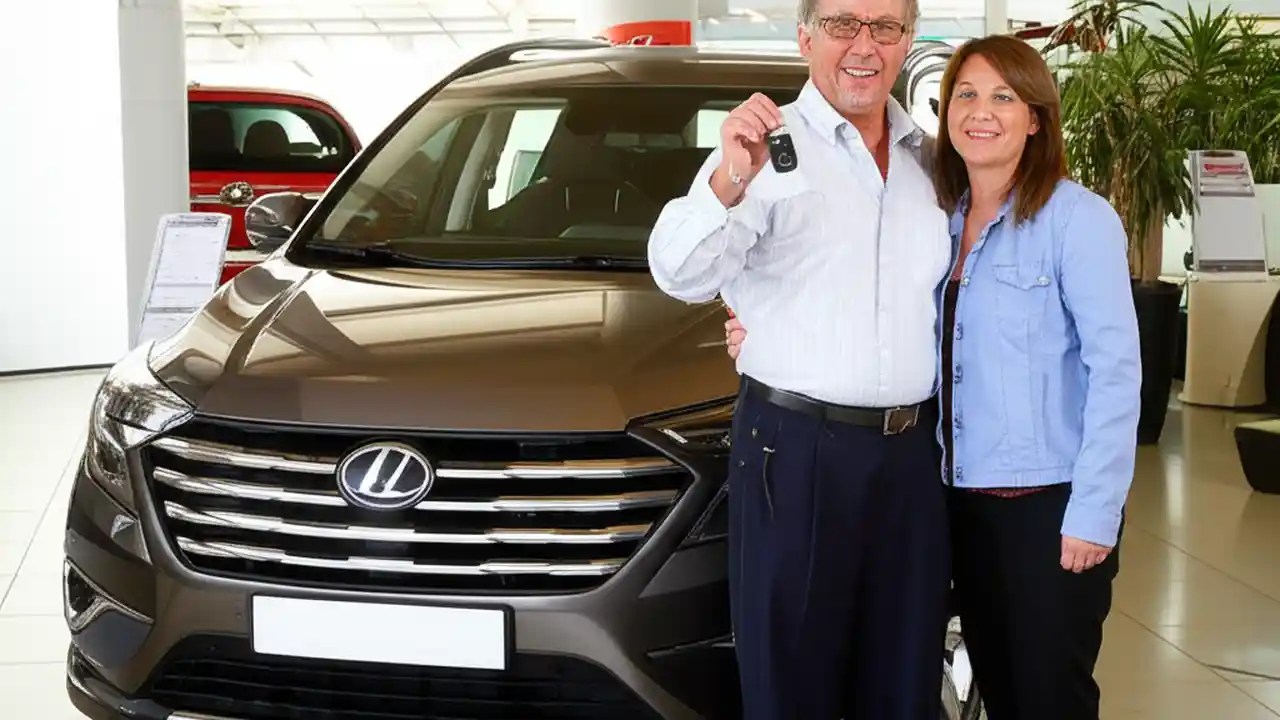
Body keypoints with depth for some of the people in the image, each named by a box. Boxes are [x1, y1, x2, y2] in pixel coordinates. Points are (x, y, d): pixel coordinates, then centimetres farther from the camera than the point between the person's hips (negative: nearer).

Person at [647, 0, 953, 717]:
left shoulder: (929, 160, 13)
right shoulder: (769, 146, -5)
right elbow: (682, 274, -18)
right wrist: (728, 184, -37)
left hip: (912, 449, 5)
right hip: (798, 449, -5)